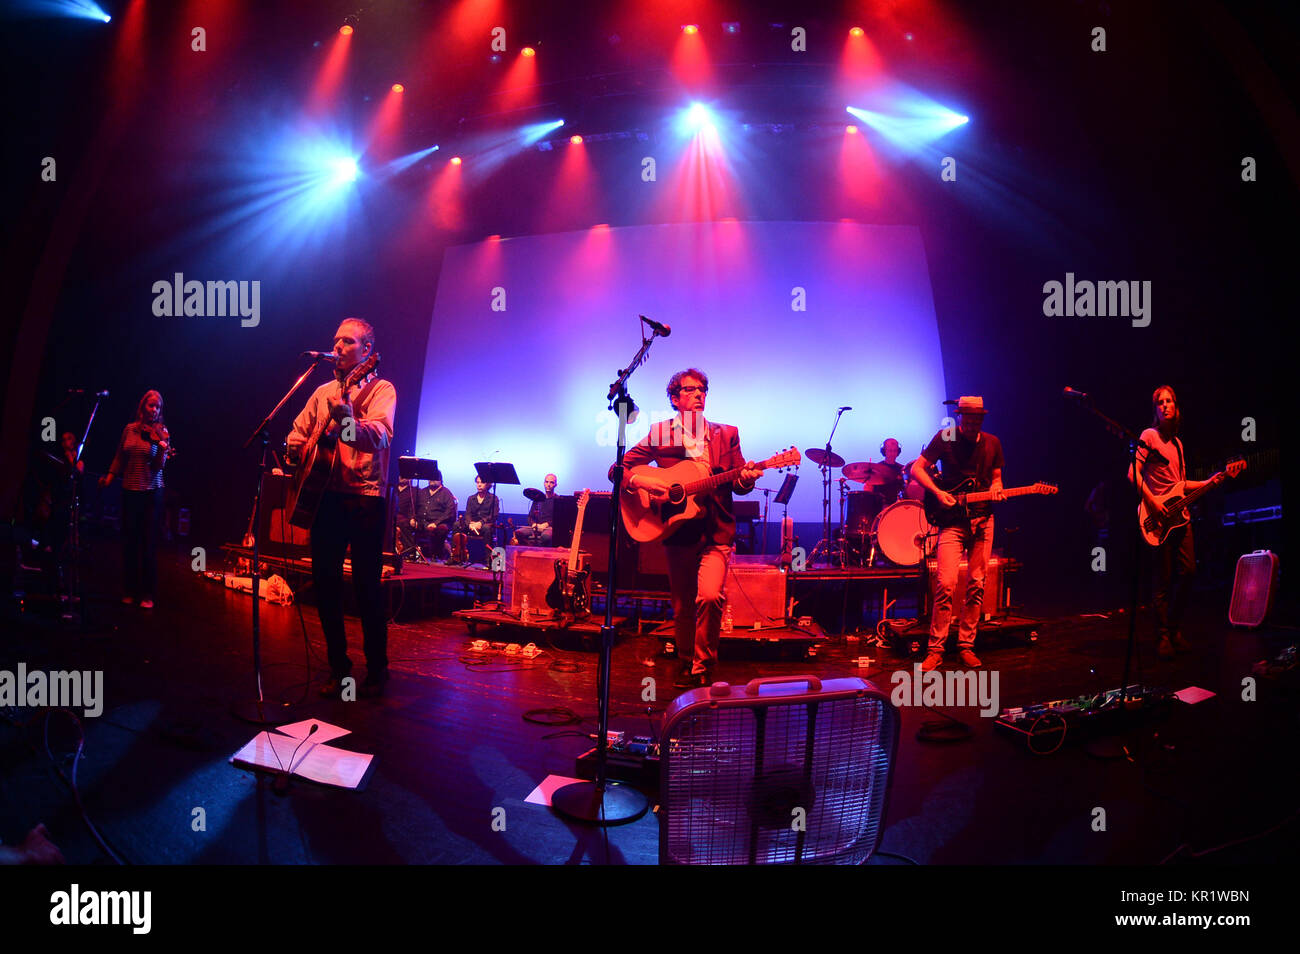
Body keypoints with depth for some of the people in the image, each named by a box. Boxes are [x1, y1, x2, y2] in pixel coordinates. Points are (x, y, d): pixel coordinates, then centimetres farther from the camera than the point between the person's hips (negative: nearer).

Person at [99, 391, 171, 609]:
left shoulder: (161, 433, -2)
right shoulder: (129, 430, 6)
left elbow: (159, 466, -10)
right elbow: (119, 459, 17)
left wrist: (162, 447, -26)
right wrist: (109, 478, 8)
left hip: (151, 492, -3)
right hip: (130, 492, 3)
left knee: (149, 543, -3)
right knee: (129, 541, 7)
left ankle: (147, 594, 2)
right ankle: (129, 591, 17)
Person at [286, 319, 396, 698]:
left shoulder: (380, 389, -1)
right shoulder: (324, 392, 18)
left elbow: (381, 437, -21)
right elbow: (298, 432, 27)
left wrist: (349, 421, -40)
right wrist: (296, 450, 6)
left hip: (364, 498, -6)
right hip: (325, 494, 6)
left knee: (366, 585, -4)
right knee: (324, 581, 5)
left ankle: (377, 670, 8)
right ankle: (338, 665, 18)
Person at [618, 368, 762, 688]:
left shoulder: (725, 434, 9)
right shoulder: (659, 434, 6)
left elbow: (737, 484, 7)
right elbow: (617, 470, 4)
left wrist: (746, 478, -16)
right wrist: (640, 481, -16)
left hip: (715, 534, -1)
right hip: (676, 531, 1)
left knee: (710, 596, -22)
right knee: (683, 608, 9)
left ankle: (702, 668, -5)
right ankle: (686, 664, 33)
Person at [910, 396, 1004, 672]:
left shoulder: (992, 443, 8)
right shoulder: (944, 438, -3)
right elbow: (917, 469, -1)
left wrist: (996, 489, -3)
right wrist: (938, 493, -14)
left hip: (982, 519, 4)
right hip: (952, 519, -4)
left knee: (976, 585, 4)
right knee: (946, 584, -13)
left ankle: (966, 645, 15)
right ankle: (935, 649, -5)